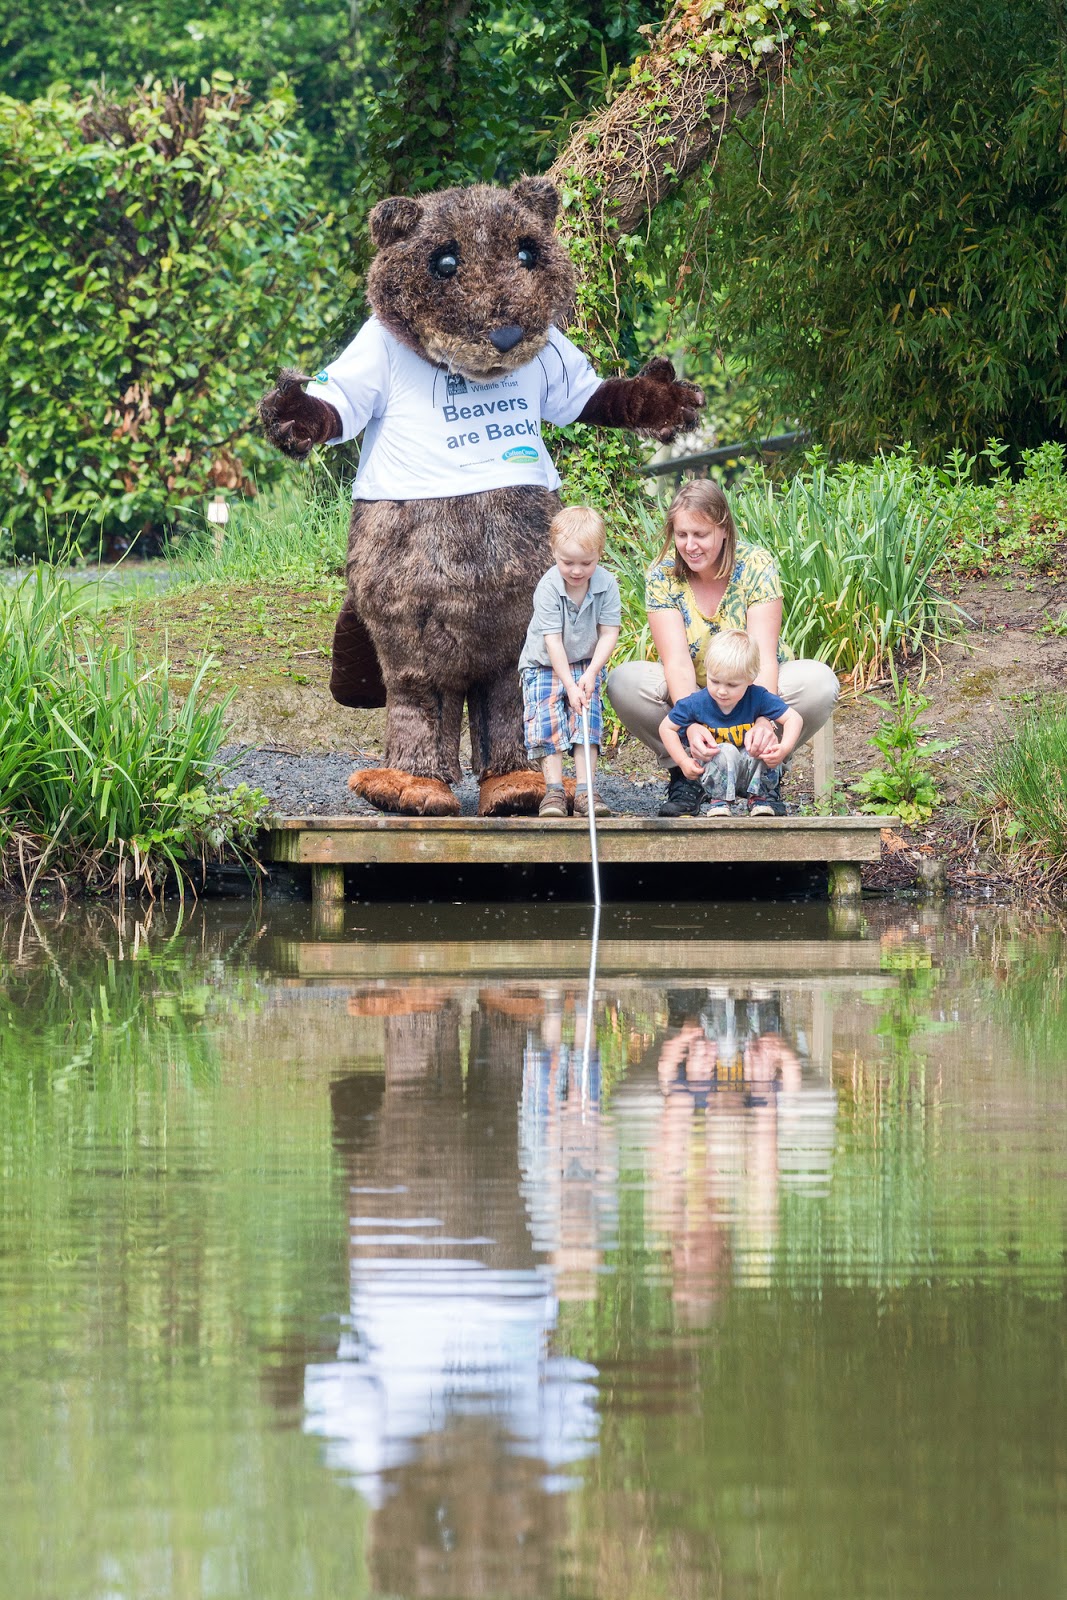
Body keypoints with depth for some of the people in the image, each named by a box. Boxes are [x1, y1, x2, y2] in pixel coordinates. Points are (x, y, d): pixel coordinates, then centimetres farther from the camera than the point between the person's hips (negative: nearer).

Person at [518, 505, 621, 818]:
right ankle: (554, 789, -16)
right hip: (544, 664, -2)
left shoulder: (606, 584, -15)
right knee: (546, 719, -16)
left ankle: (586, 789, -15)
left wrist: (591, 673, -22)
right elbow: (552, 640, -23)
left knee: (588, 719, -13)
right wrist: (570, 685, -25)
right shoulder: (548, 587, -23)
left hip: (587, 664, 2)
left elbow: (609, 634, -11)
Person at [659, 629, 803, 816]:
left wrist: (784, 749, -29)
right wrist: (683, 761, -11)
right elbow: (667, 728, -2)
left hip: (752, 769, 2)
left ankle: (760, 796, -6)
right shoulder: (696, 703, -16)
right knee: (726, 752, -33)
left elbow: (793, 718, -12)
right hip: (712, 770, -2)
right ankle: (719, 800, -11)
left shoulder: (758, 698, -17)